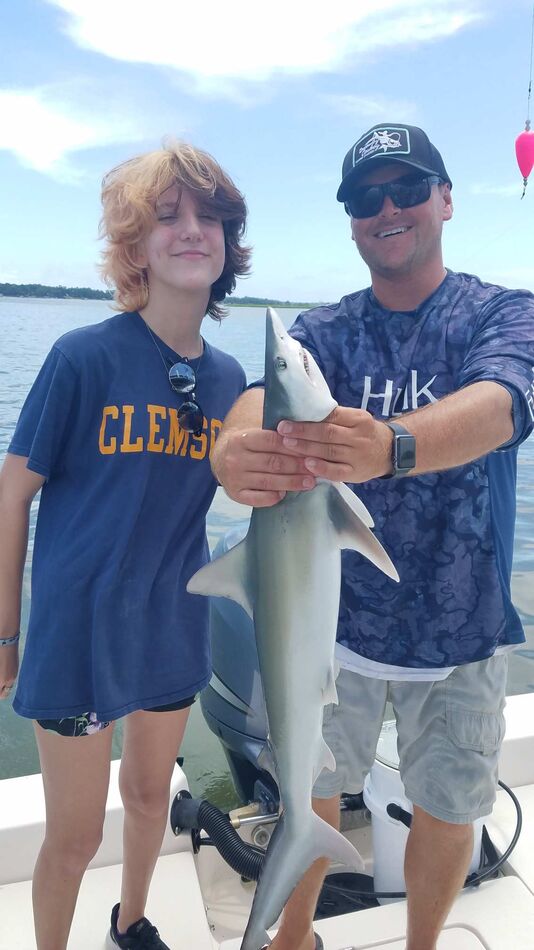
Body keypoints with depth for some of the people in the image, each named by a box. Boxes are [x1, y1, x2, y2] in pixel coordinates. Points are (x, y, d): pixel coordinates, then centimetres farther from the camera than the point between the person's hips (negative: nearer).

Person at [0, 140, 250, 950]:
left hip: (173, 627, 5)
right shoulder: (84, 356, -16)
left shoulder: (228, 377, -1)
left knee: (151, 795, 24)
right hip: (79, 628, -5)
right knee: (75, 836, 10)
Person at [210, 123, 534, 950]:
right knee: (312, 789, 17)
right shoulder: (324, 331, -1)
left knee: (449, 812, 16)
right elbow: (267, 394, -22)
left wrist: (391, 446, -51)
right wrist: (235, 451, -47)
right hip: (336, 615, 2)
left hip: (461, 631, -1)